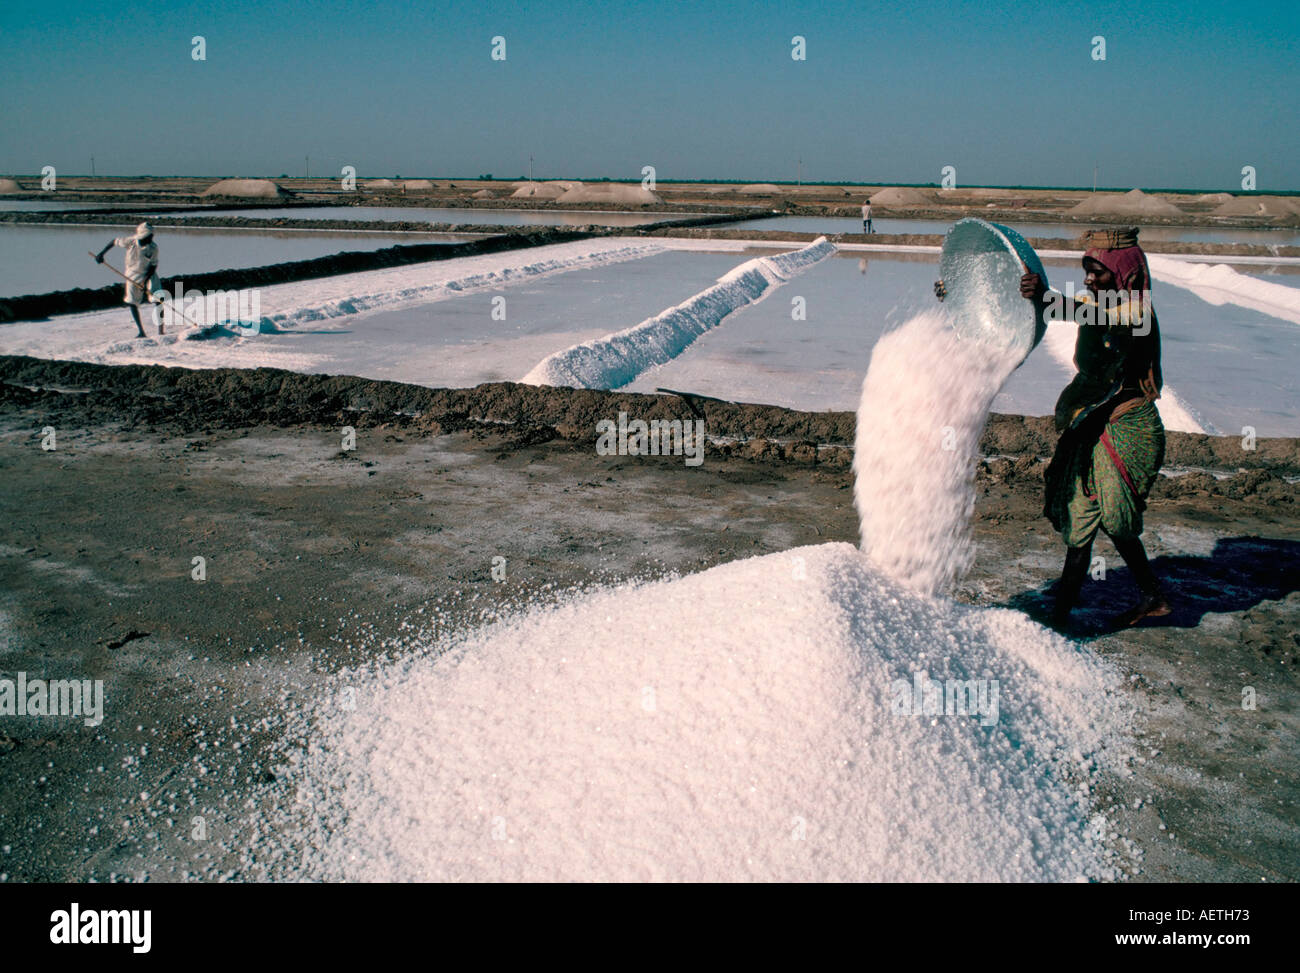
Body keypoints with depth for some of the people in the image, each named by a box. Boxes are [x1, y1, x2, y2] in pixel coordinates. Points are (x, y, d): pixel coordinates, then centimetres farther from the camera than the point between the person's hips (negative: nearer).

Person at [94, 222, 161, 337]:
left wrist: (146, 281, -22)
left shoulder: (154, 248, -17)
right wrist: (101, 253, -3)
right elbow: (114, 241, -1)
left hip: (149, 274, -1)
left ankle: (160, 331, -9)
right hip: (133, 274, 1)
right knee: (132, 303, -2)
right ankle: (141, 331, 9)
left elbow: (153, 266, -11)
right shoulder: (130, 242, -19)